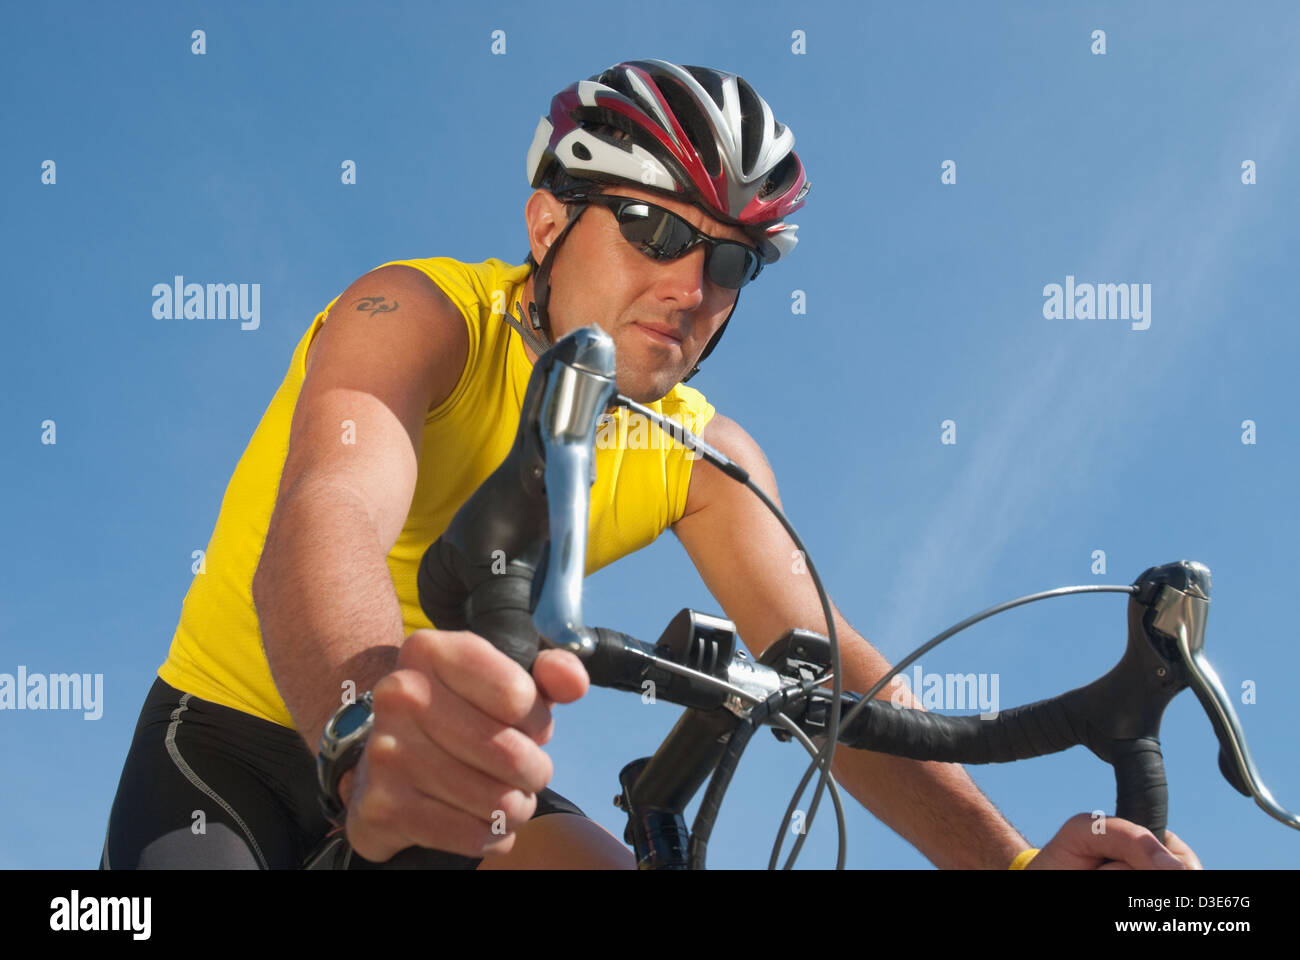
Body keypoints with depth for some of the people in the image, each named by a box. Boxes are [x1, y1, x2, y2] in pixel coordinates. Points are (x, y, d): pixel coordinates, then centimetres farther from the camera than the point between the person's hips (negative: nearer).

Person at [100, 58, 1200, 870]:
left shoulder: (704, 455, -7)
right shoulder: (421, 316, -22)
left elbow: (827, 663, -16)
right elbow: (320, 529, -42)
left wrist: (1010, 855, -33)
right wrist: (371, 730, -66)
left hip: (450, 785, 5)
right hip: (242, 736, -4)